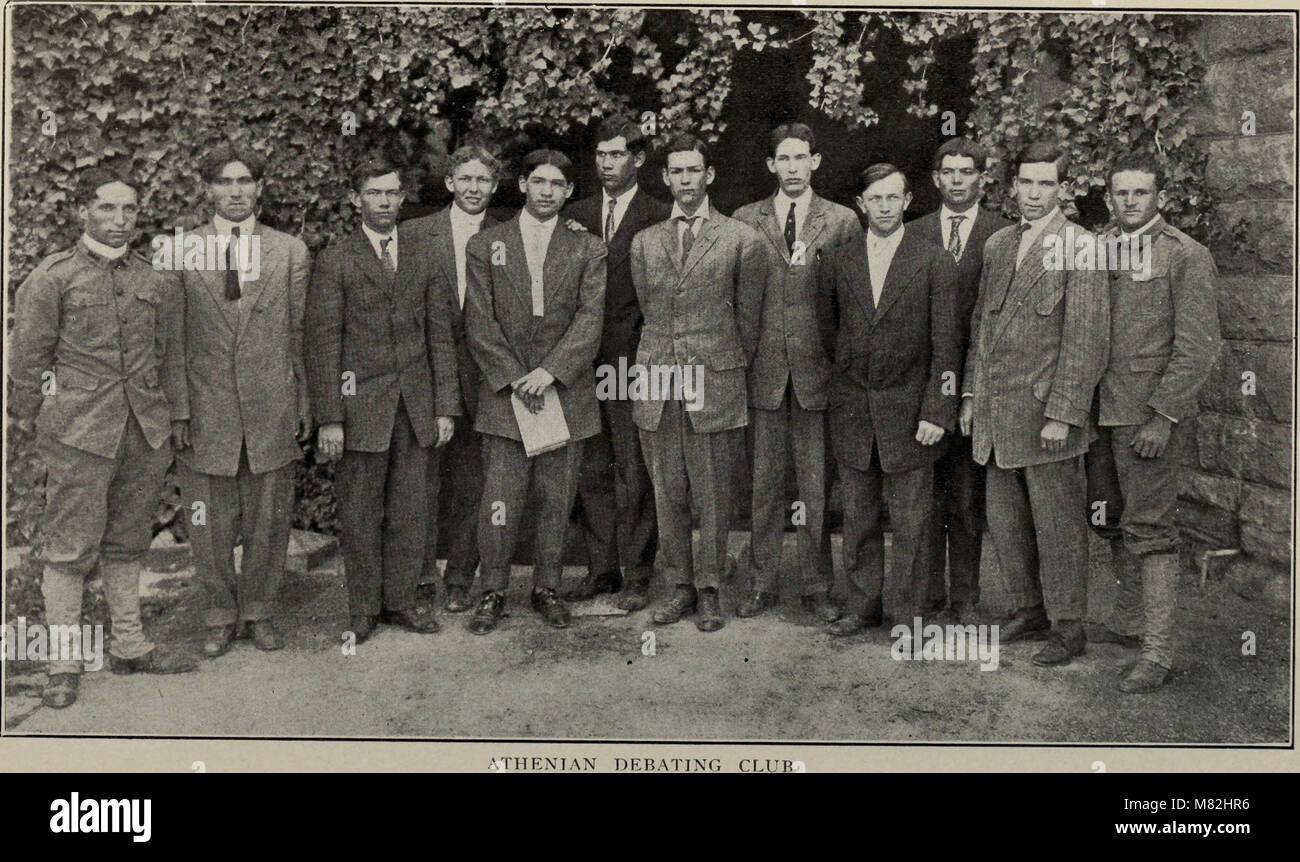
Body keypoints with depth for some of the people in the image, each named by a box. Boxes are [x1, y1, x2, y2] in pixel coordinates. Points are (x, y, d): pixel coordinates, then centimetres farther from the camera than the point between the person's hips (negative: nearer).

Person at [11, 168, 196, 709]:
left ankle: (129, 647, 24)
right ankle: (64, 664, 9)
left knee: (127, 543, 13)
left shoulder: (151, 279, 12)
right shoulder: (51, 278, -2)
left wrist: (175, 419, 12)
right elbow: (28, 360, 0)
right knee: (69, 549, -1)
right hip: (78, 433, -4)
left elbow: (170, 354, 16)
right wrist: (34, 428, 0)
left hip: (144, 432, 4)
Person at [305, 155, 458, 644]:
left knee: (410, 510, 9)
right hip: (361, 403, -3)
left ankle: (401, 600, 23)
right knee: (360, 514, 4)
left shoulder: (423, 254, 9)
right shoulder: (335, 261, -2)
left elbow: (439, 332, 9)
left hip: (416, 403, 3)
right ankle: (363, 609, 17)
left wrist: (445, 404, 4)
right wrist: (328, 419, -9)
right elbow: (322, 344, -4)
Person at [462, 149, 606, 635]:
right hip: (503, 392, -1)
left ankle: (547, 588, 18)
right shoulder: (485, 246, 8)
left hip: (565, 391, 1)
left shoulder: (587, 249, 9)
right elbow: (479, 323, 2)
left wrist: (549, 371, -14)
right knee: (500, 500, -3)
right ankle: (493, 591, 10)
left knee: (557, 499, 5)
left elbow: (590, 318, -2)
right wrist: (513, 377, -10)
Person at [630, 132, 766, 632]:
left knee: (712, 495, 1)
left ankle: (709, 590, 13)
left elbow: (748, 316, 7)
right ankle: (680, 586, 18)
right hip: (656, 385, 3)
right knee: (667, 494, 7)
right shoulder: (644, 242, 13)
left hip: (714, 385, -3)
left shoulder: (741, 240, 2)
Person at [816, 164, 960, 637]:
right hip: (851, 408, 3)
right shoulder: (840, 260, 6)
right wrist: (849, 372, 13)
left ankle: (905, 613, 14)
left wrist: (936, 411, -9)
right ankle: (863, 604, 23)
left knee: (909, 522, 2)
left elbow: (945, 345, -4)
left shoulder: (934, 262, -3)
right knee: (858, 517, 11)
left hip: (908, 409, -3)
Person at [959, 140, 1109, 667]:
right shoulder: (997, 245, 12)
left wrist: (1062, 414, -16)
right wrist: (971, 393, 13)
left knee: (1057, 523, 2)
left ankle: (1068, 627, 16)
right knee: (1005, 520, 14)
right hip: (996, 411, 7)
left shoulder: (1079, 248, -9)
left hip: (1046, 410, -6)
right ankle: (1030, 609, 30)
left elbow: (1086, 339, -12)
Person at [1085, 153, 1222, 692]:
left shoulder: (1186, 257, -7)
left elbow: (1197, 346, -11)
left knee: (1149, 530, -6)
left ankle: (1157, 652, -1)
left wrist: (1162, 418, -16)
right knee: (1112, 523, 15)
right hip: (1101, 411, 7)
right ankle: (1129, 623, 30)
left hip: (1152, 415, -6)